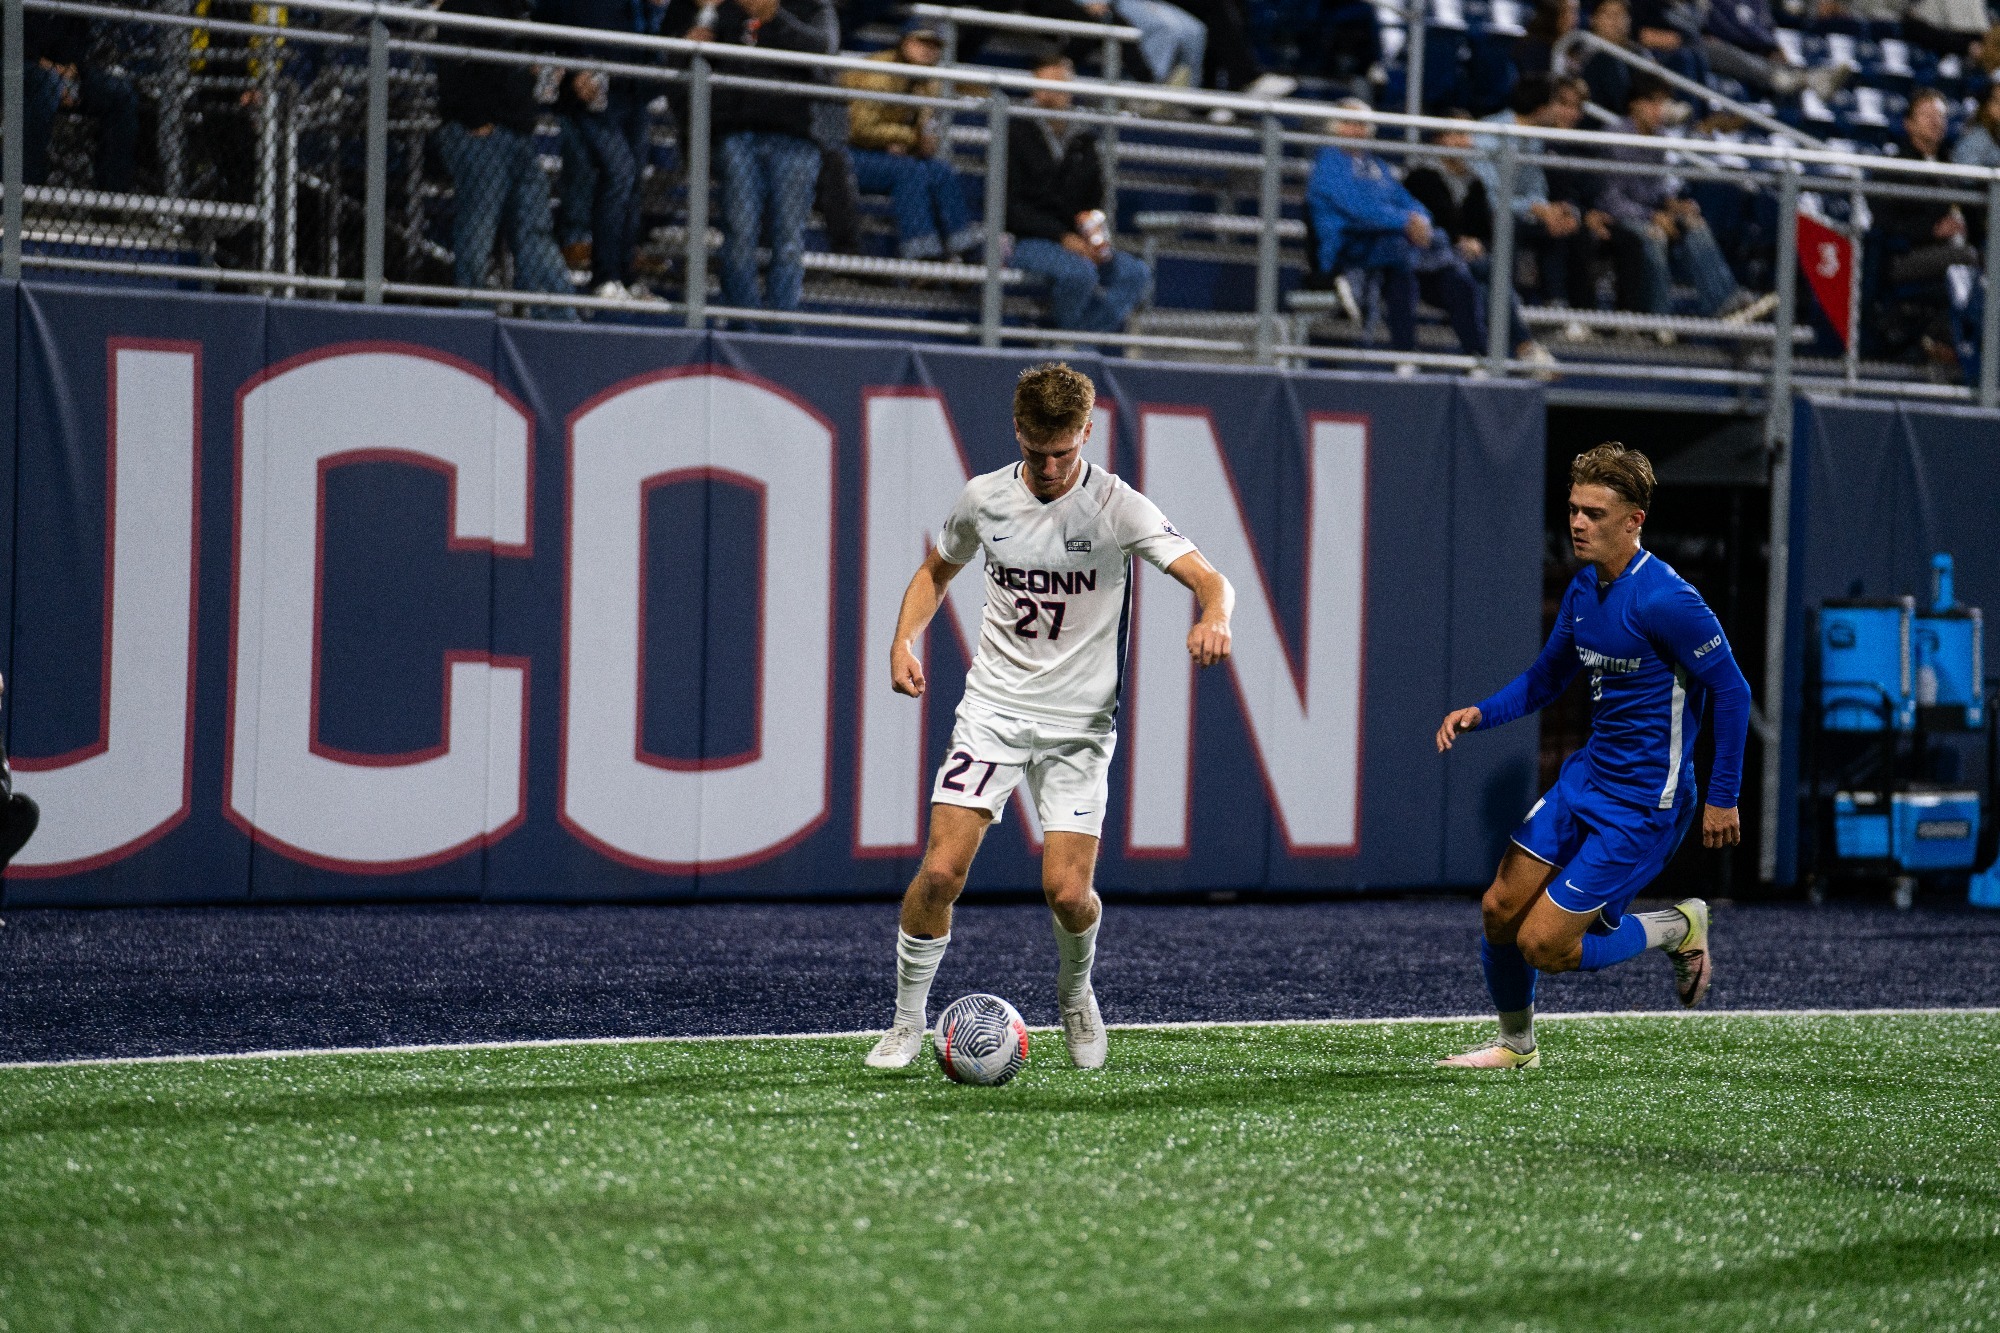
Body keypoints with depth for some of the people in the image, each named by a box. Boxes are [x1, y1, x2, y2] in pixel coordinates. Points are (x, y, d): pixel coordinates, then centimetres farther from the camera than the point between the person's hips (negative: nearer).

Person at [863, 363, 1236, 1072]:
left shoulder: (1118, 507, -10)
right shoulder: (984, 498, 0)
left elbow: (1208, 579, -16)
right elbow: (936, 571, 19)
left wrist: (1213, 618, -40)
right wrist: (904, 640, 2)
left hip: (1079, 722, -2)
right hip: (993, 707, 2)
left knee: (1067, 891, -12)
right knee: (940, 871, -12)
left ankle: (1074, 993, 22)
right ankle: (906, 1023, 5)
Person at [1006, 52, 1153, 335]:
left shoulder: (1082, 141, 16)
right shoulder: (1017, 131, 0)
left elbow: (1094, 204, 22)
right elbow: (1011, 205, -8)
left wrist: (1097, 238, -2)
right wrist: (1063, 237, -17)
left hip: (1076, 243, 6)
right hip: (1024, 240, -6)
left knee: (1134, 273, -17)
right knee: (1080, 271, -34)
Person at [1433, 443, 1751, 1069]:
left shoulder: (1664, 599, -22)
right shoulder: (1583, 589, 4)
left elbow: (1732, 691, -17)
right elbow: (1549, 675, 19)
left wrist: (1723, 798, -15)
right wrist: (1481, 713, 2)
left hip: (1643, 805, -8)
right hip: (1587, 777, 8)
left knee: (1542, 945, -9)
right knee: (1500, 910, 7)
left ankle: (1678, 928, 12)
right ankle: (1516, 1043, 29)